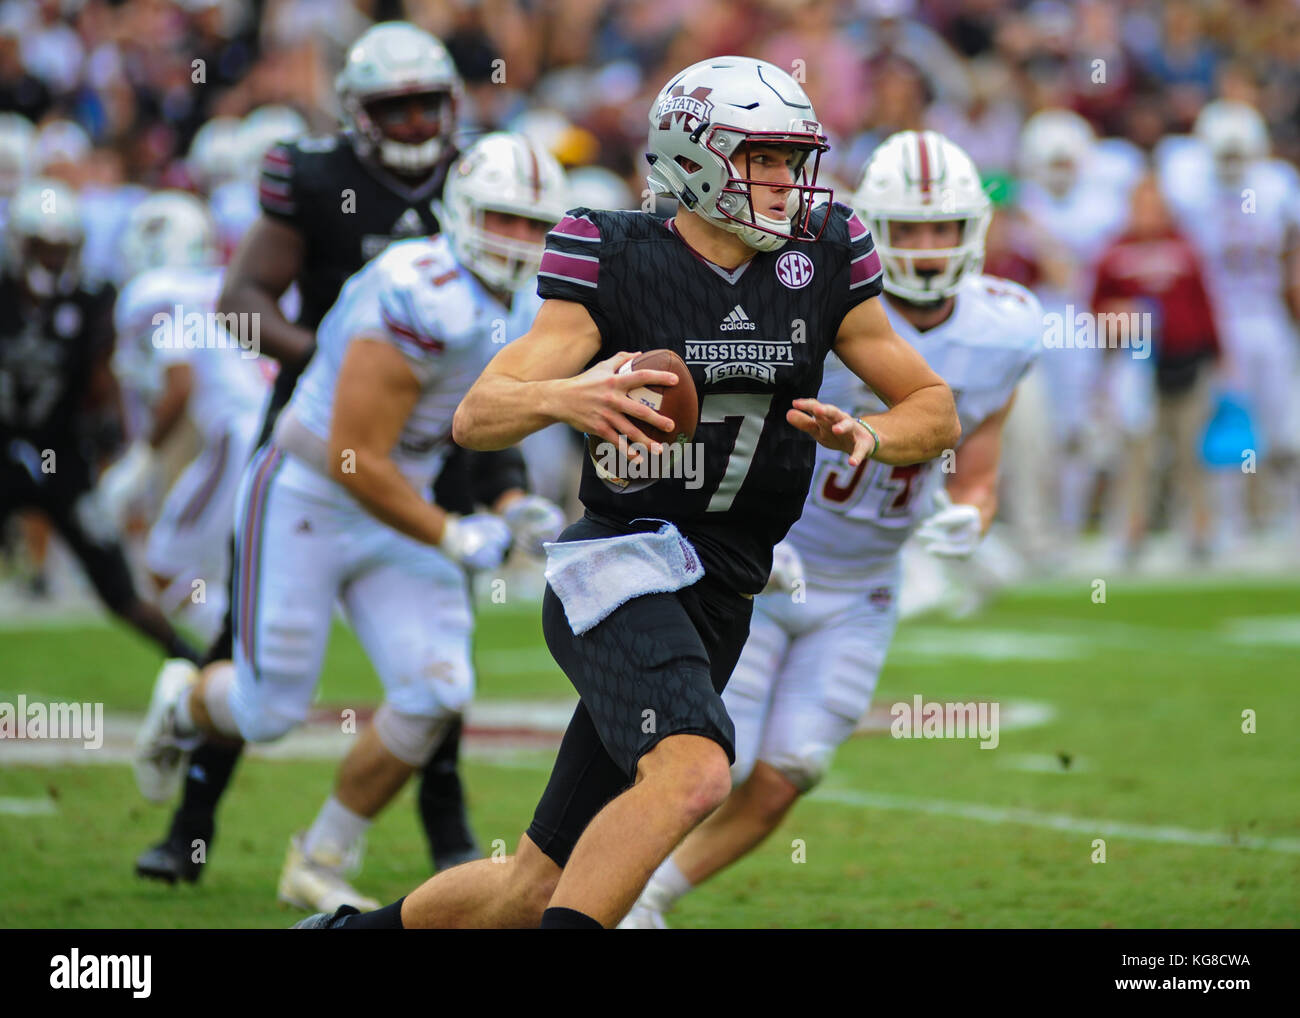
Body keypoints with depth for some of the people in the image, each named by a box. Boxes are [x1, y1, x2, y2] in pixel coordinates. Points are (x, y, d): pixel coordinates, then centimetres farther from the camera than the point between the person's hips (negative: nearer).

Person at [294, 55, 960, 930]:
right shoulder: (620, 266, -5)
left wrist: (866, 438, -9)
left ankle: (353, 933, 31)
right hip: (620, 564, -6)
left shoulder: (821, 266, 7)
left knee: (538, 886, 10)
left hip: (719, 601, 6)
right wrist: (561, 398, -32)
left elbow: (936, 410, 14)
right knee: (692, 772, -35)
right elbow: (477, 417, -10)